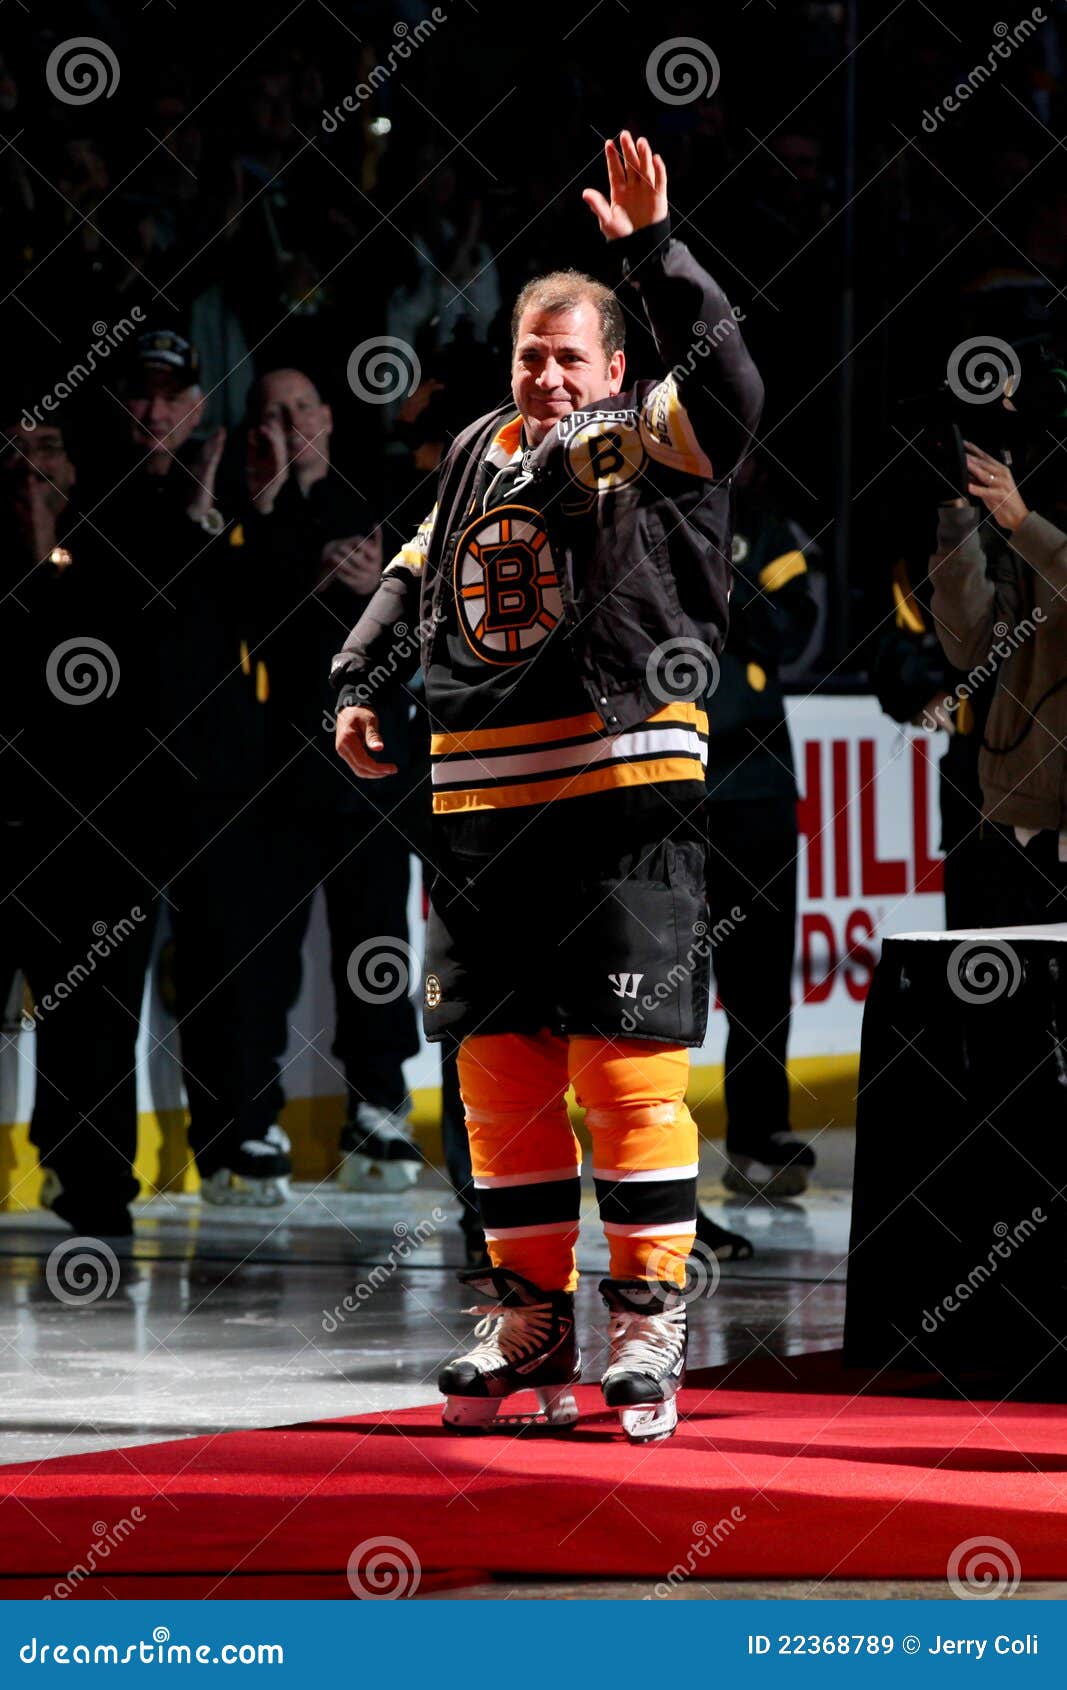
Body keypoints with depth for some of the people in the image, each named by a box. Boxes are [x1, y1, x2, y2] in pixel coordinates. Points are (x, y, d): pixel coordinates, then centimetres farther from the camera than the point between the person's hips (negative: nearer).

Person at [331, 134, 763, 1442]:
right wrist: (357, 682, 13)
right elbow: (415, 576, 28)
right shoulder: (479, 458, 18)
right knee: (499, 1066, 8)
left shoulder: (646, 449, 0)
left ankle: (649, 1321, -3)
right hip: (480, 805, 6)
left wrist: (650, 251, -24)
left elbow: (726, 390, -20)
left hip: (625, 802, -6)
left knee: (627, 1066, -8)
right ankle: (528, 1322, 16)